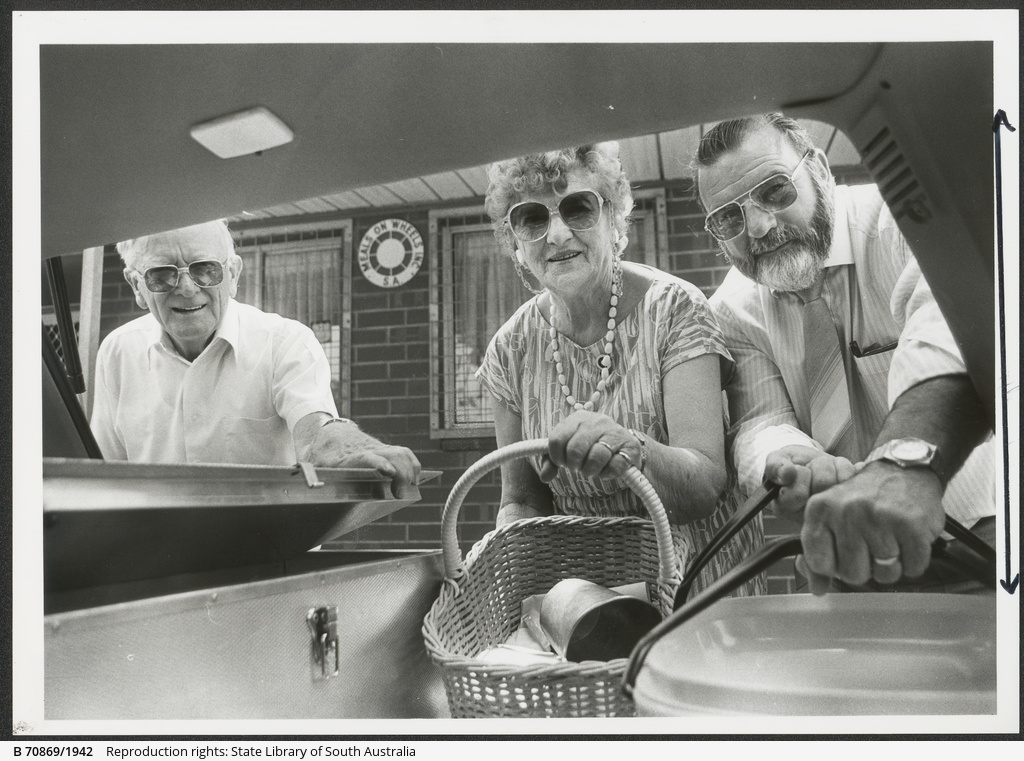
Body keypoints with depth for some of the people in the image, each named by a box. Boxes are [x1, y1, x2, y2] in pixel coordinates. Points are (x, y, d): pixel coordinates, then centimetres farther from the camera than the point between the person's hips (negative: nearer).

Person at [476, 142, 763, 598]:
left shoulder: (672, 309, -9)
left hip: (699, 580, -2)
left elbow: (708, 487, -17)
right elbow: (521, 500, 9)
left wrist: (636, 453, -39)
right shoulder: (511, 349, 1)